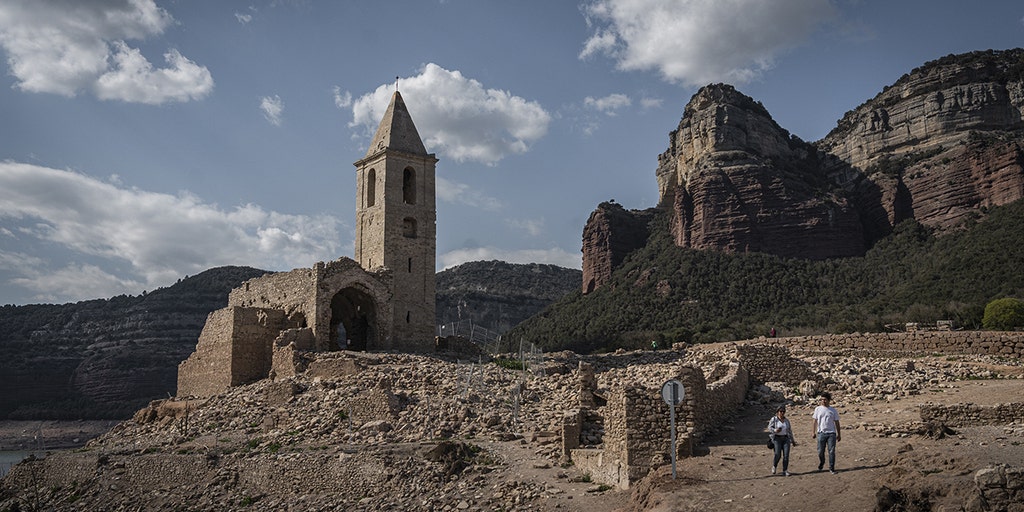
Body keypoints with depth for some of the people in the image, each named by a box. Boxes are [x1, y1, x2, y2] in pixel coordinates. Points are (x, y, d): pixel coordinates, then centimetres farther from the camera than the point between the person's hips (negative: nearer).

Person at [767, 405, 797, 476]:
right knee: (778, 455, -12)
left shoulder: (786, 420, 11)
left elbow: (789, 431, 16)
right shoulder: (774, 419, -2)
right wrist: (775, 430, -26)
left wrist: (793, 441, 16)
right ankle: (774, 466, 15)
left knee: (786, 455, -8)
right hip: (777, 439, -4)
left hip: (786, 439, 4)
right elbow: (769, 428, -6)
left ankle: (785, 470, -1)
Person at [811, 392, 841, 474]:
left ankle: (831, 468, 5)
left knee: (832, 451, -3)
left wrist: (839, 434, 8)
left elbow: (837, 422, 10)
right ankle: (821, 464, 30)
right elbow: (815, 421, 11)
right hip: (821, 433, 1)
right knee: (820, 451, 5)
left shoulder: (833, 410, 6)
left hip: (831, 433, -1)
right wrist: (814, 432, 7)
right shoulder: (818, 409, 7)